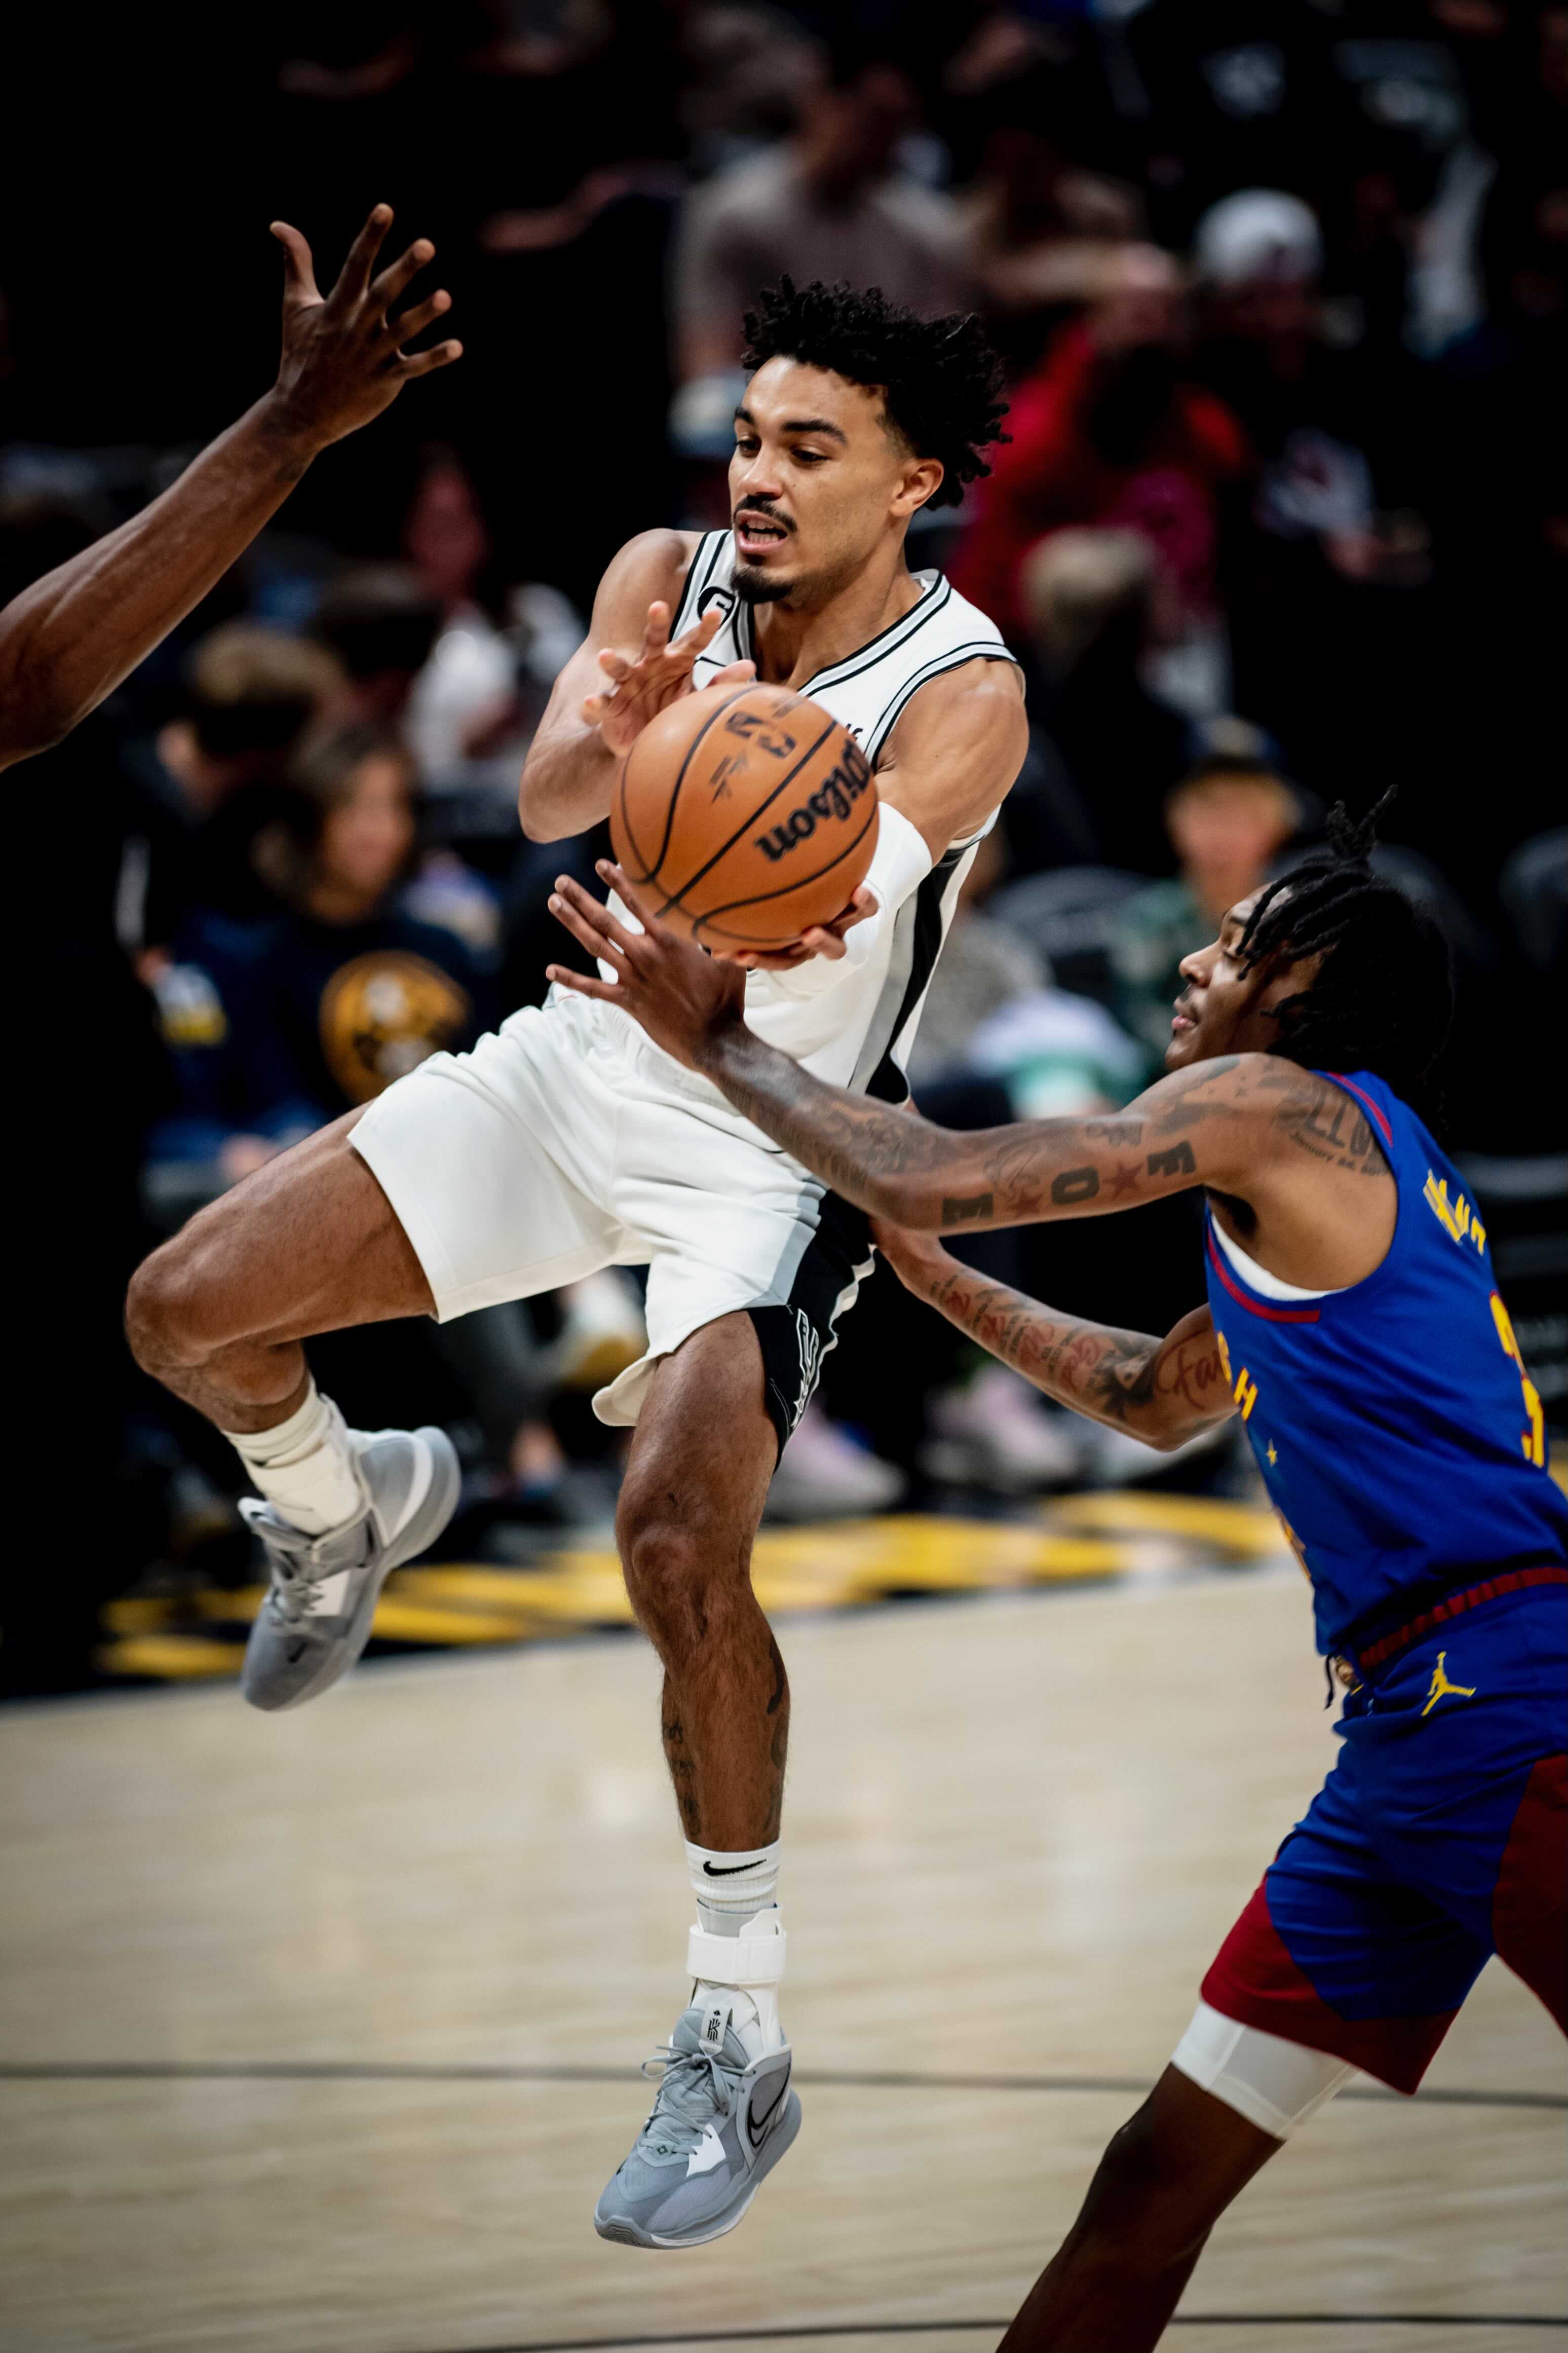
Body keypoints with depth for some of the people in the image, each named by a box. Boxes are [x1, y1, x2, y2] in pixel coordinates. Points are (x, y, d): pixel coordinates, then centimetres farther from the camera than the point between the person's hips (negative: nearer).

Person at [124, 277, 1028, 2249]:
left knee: (677, 1541, -26)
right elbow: (546, 797, -21)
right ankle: (347, 1512, 32)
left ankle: (738, 2038, -11)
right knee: (186, 1313, -5)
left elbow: (846, 874, -35)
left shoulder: (964, 696, -16)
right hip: (589, 1061, 5)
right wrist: (608, 736, -45)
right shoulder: (666, 584, -4)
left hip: (779, 1141, -5)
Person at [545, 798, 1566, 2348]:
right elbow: (1158, 1401, 39)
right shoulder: (1338, 1186, 23)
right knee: (1163, 2173, 10)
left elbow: (939, 1179, -10)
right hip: (1410, 1723, 10)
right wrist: (933, 1280, 36)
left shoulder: (1289, 1102, -6)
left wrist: (722, 1048, 2)